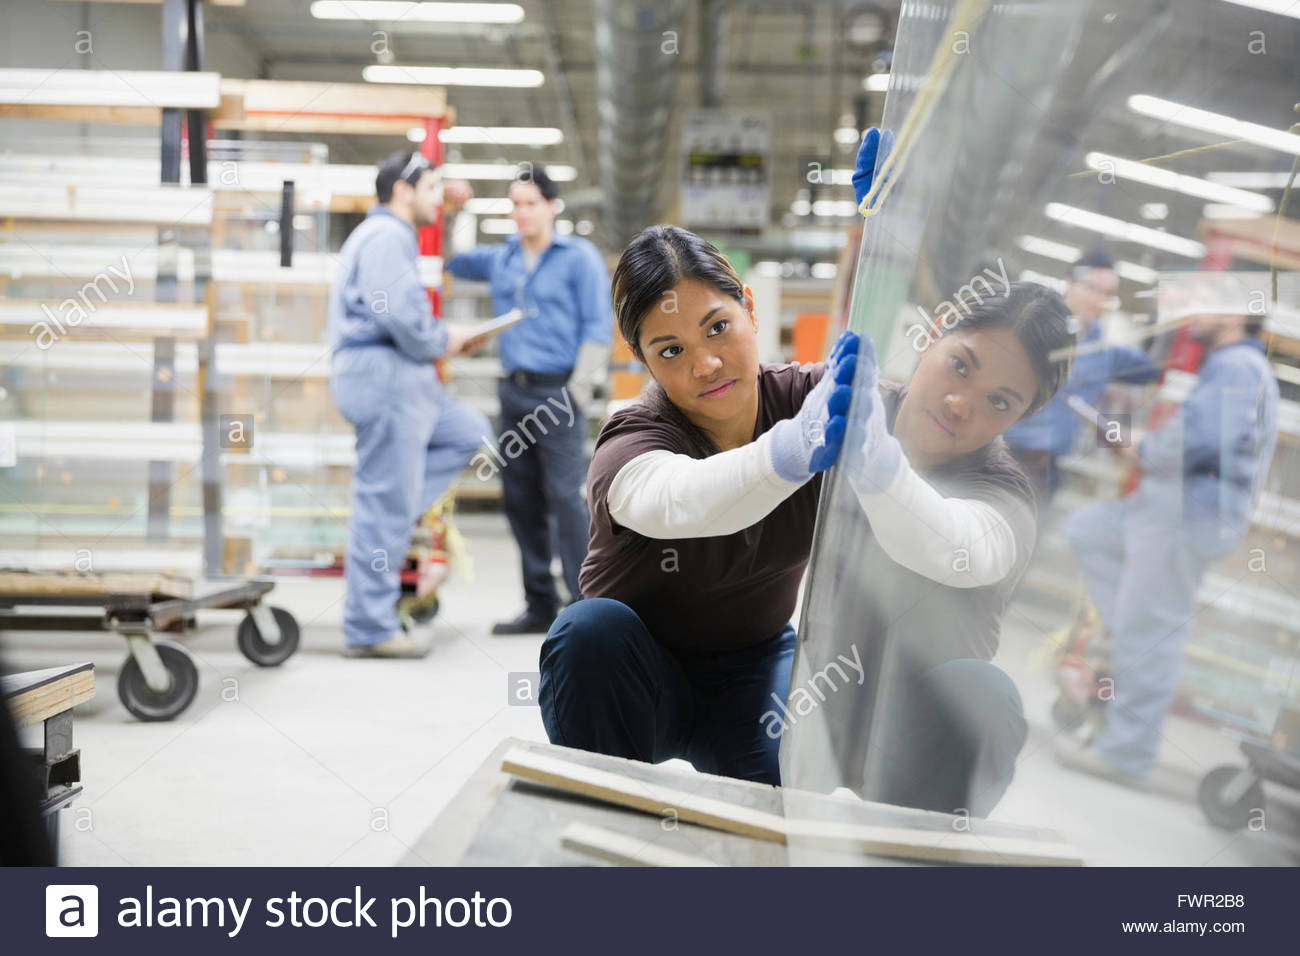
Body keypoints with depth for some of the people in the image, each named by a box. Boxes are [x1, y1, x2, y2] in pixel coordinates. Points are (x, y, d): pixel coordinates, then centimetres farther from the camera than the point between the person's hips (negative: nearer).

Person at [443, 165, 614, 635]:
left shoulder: (579, 257, -1)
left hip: (557, 391, -6)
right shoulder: (500, 259, 15)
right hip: (514, 390, 6)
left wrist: (582, 385, -14)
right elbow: (449, 261, 30)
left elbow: (598, 326, -5)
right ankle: (540, 605, 16)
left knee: (564, 495, -12)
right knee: (521, 498, 7)